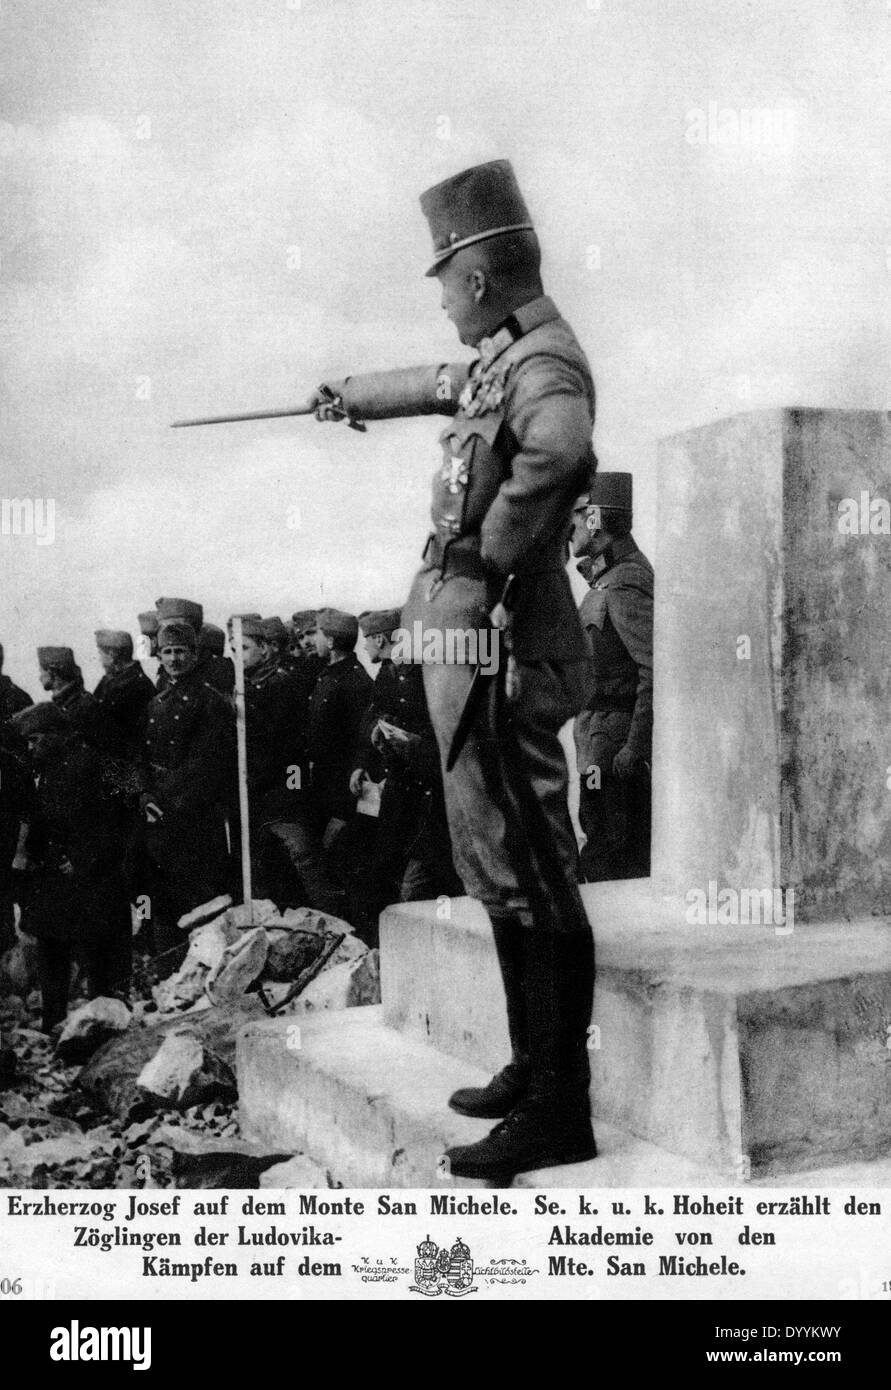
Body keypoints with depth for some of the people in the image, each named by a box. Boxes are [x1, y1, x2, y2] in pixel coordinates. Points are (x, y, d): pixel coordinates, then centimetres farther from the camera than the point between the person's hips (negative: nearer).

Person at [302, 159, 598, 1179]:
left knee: (526, 876, -6)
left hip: (498, 643, -10)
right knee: (504, 865, 14)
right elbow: (438, 386, 40)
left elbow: (559, 449, -37)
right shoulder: (503, 359, 17)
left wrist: (497, 548, -23)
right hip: (469, 637, 10)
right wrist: (350, 396, 55)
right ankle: (533, 1069, 25)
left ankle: (559, 1114, 1)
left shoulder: (545, 363, -13)